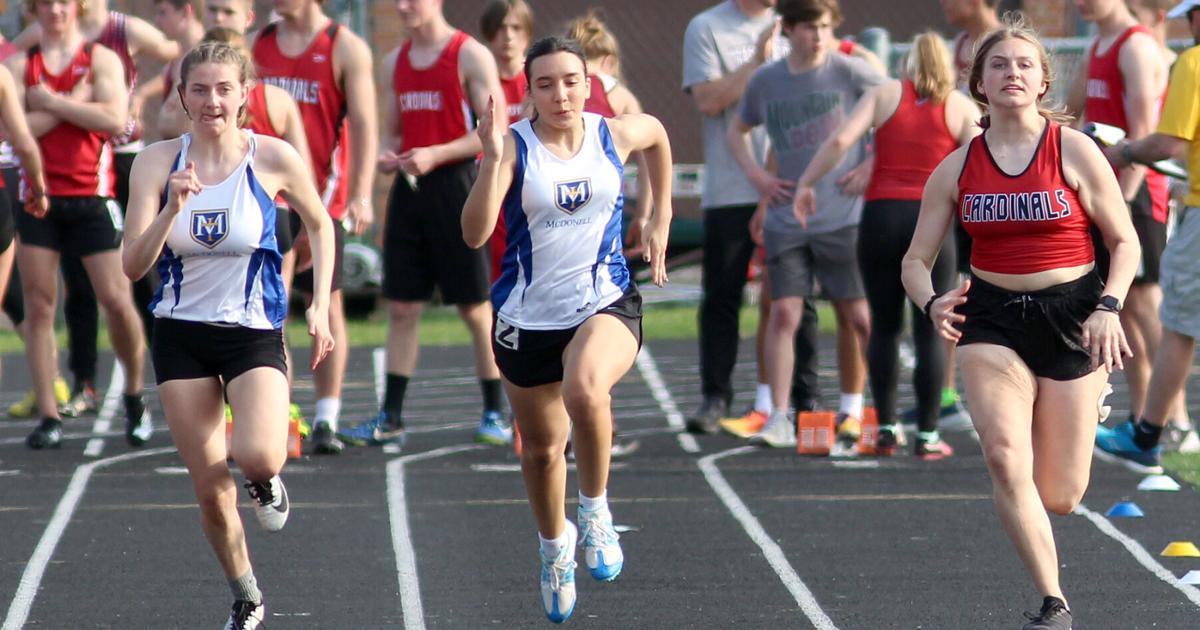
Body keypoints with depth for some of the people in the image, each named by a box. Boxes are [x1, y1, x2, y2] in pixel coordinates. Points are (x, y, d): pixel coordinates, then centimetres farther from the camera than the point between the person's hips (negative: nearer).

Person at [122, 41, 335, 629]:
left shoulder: (273, 158, -9)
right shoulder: (158, 162, -6)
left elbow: (319, 225, 9)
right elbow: (133, 265, -10)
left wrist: (320, 307, 3)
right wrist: (174, 207, -25)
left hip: (253, 332, -2)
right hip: (181, 334, 2)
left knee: (258, 456, -28)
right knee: (211, 491, 3)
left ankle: (266, 481, 10)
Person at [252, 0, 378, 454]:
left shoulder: (346, 49, -1)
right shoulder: (258, 44, 11)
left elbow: (363, 124, -7)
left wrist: (361, 195, -17)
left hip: (321, 195, -3)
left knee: (326, 303, 2)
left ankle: (326, 419, 6)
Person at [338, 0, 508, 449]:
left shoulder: (470, 56, -5)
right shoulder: (396, 62, 14)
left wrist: (436, 154, -19)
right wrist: (387, 155, 1)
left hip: (455, 183, -6)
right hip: (409, 188, 6)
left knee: (475, 307, 0)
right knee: (401, 307, 4)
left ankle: (496, 414, 8)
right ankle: (390, 418, 5)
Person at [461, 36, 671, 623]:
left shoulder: (617, 133, -4)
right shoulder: (514, 146, -12)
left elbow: (658, 135, 23)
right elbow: (475, 233, -24)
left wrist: (660, 218, 22)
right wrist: (492, 158, -34)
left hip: (606, 305, -1)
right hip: (528, 317, 1)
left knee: (585, 390, -34)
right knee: (541, 448, 15)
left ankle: (595, 510, -10)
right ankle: (554, 545, 46)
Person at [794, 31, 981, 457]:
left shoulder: (884, 95, 11)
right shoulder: (962, 107, 9)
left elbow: (841, 140, -2)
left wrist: (806, 182, 6)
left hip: (881, 216, 1)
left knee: (884, 326, 11)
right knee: (930, 332, 3)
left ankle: (886, 428, 10)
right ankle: (926, 436, 2)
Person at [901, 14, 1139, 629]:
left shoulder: (1074, 151, -5)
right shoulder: (956, 169, 1)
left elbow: (1125, 241, 0)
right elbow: (916, 259, 6)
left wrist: (1108, 307, -16)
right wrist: (933, 302, -15)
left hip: (1070, 317, -1)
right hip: (992, 322, 1)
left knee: (1058, 498, 2)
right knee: (1005, 458, -23)